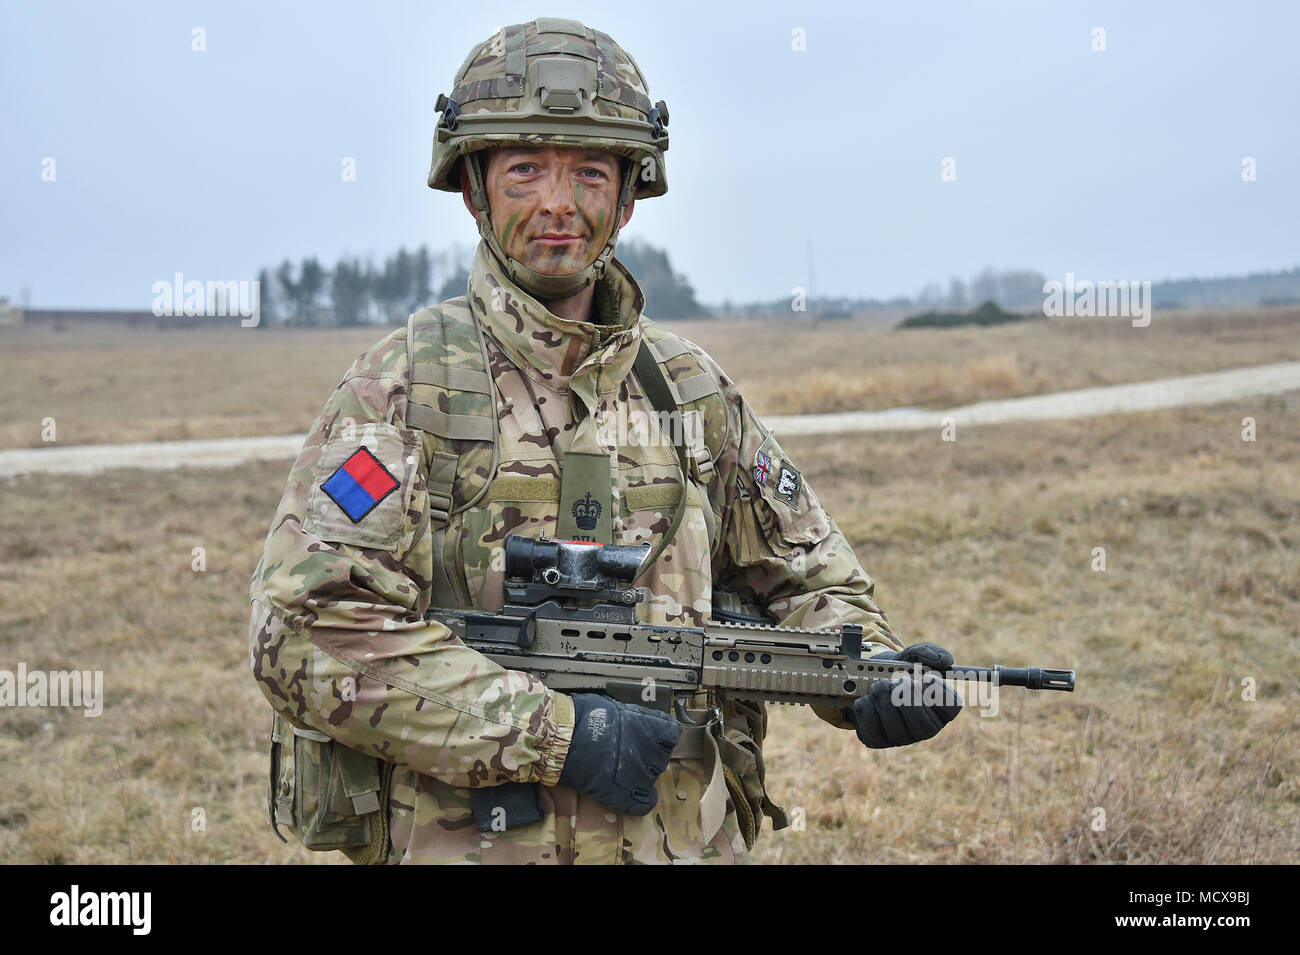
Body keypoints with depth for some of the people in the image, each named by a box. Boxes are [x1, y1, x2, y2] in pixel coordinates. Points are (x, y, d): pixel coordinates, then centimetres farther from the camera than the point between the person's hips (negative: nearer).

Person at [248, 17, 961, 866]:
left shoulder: (692, 389, 6)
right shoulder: (404, 388, -8)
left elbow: (807, 579, 13)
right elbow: (308, 635, -16)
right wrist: (555, 734, -20)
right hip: (462, 847, -4)